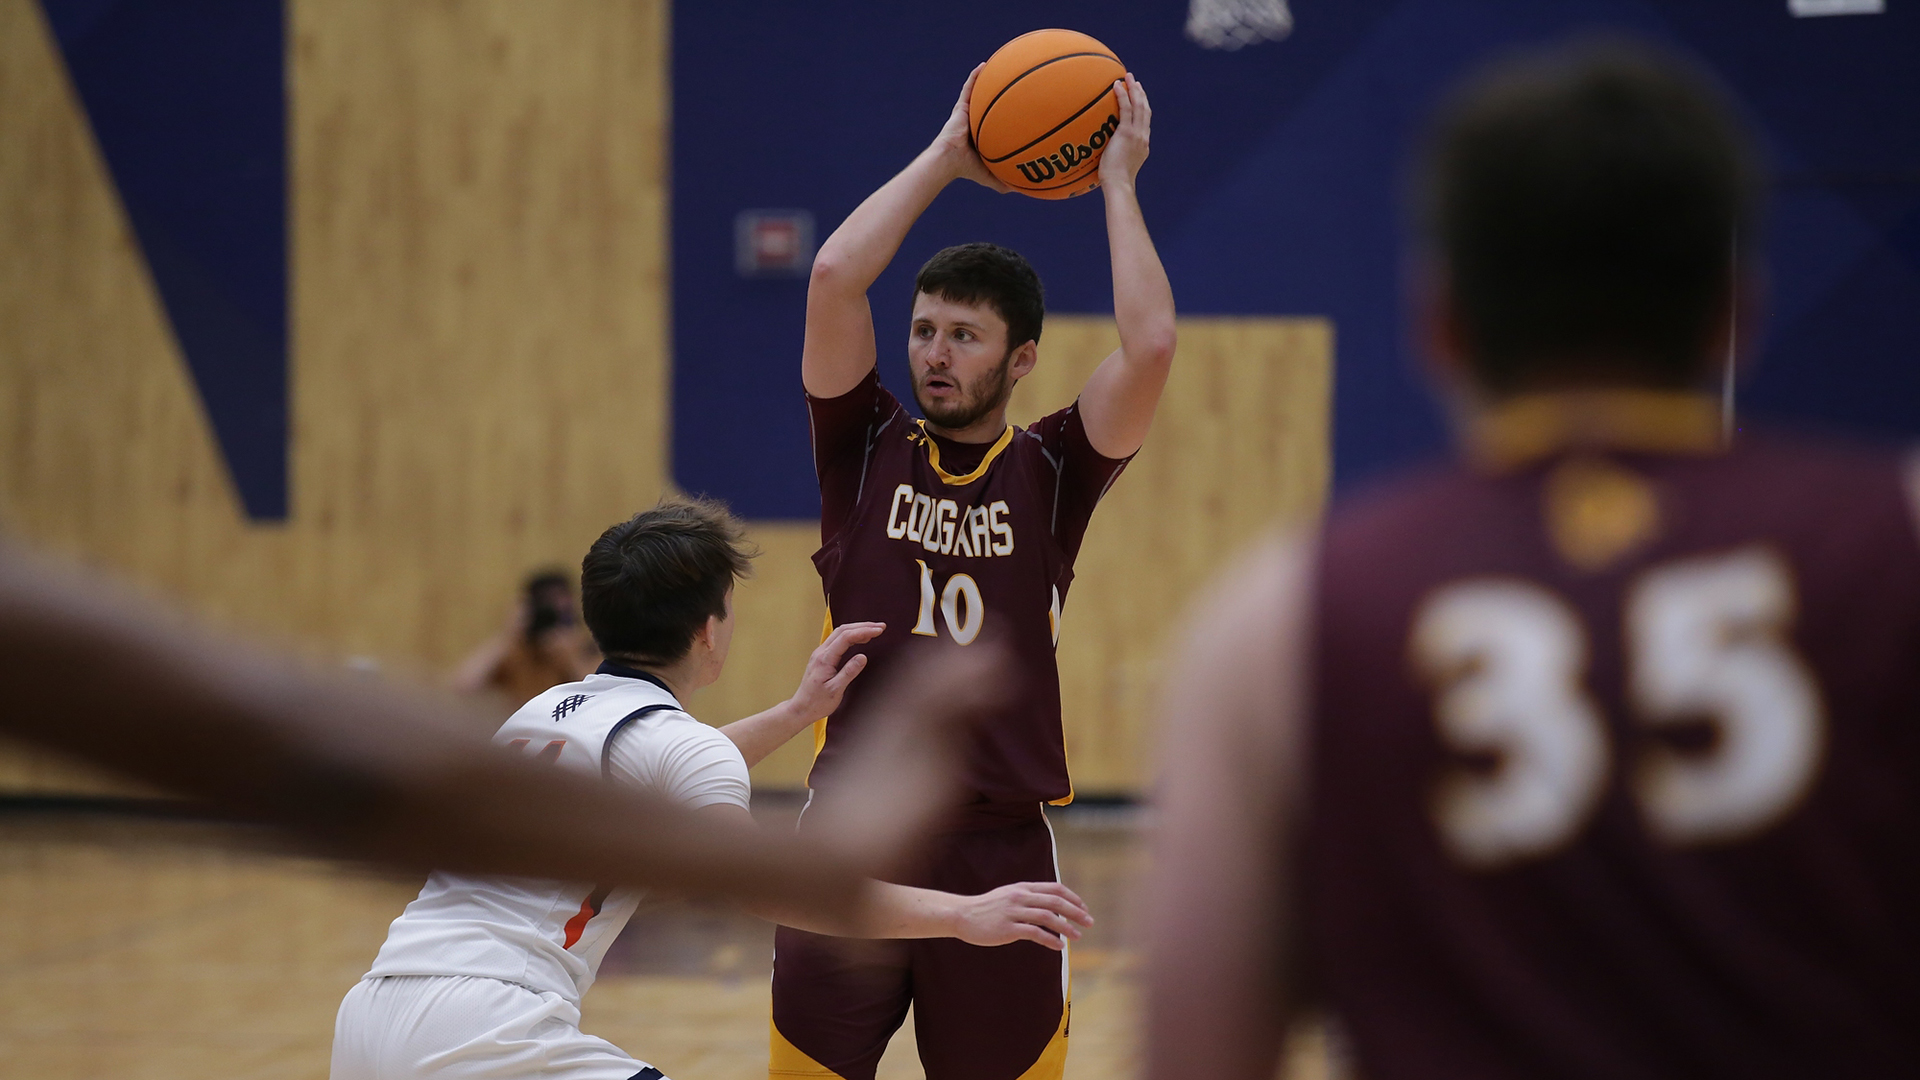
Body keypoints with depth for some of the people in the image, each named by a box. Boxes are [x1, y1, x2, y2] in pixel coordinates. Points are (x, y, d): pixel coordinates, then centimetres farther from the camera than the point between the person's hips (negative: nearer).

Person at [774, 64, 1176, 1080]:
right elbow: (833, 280, -5)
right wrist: (945, 158, 2)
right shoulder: (867, 451, 7)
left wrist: (1116, 181, -1)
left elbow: (1150, 346, -9)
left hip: (999, 850, 0)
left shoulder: (1050, 473, 6)